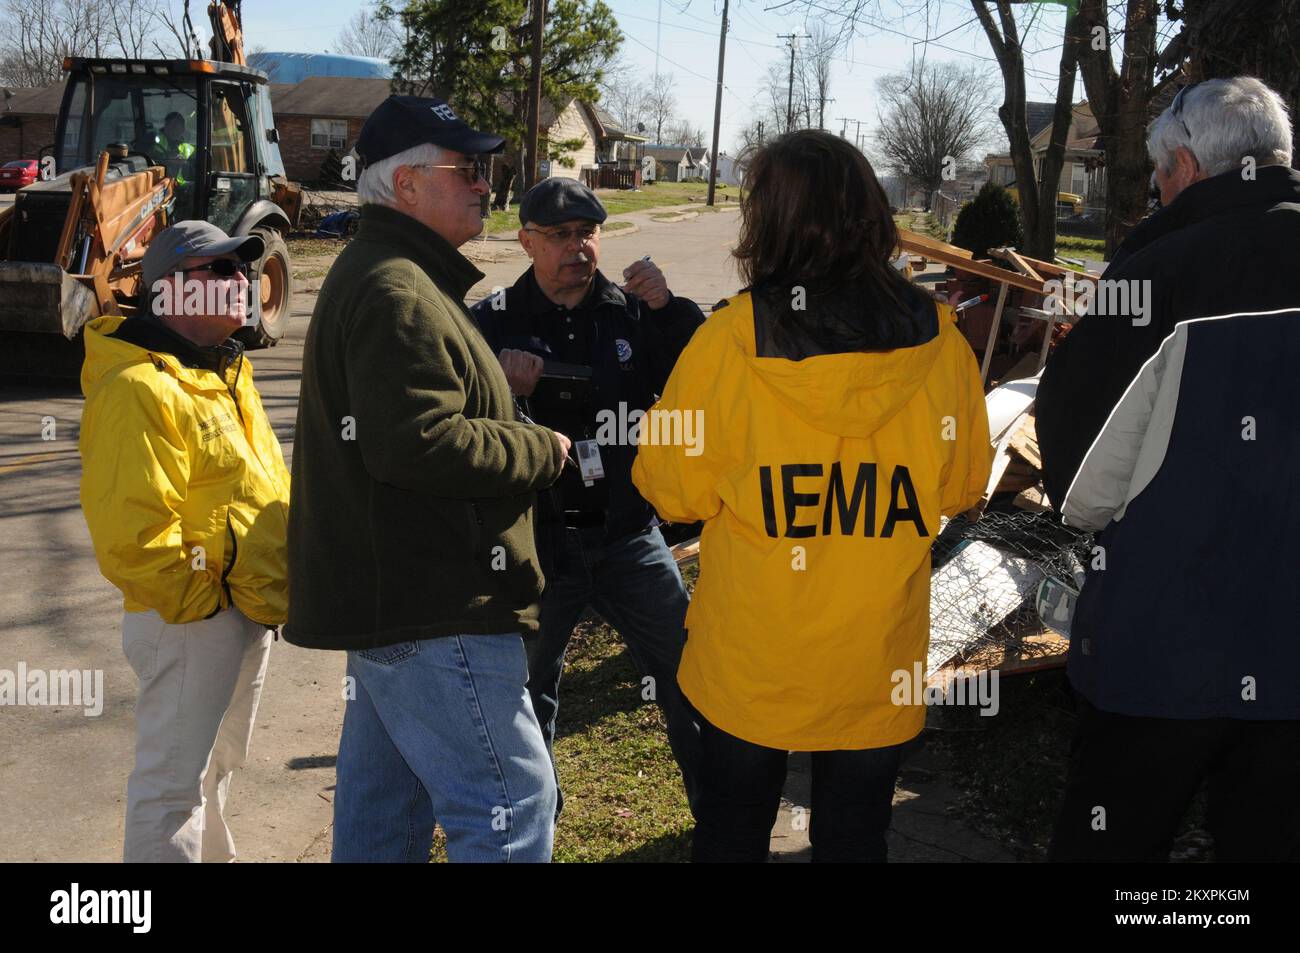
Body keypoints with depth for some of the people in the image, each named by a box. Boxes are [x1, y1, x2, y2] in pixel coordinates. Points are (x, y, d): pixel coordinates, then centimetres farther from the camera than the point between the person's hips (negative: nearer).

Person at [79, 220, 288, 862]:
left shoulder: (224, 370, 13)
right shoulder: (139, 388, -19)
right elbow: (130, 529, -26)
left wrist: (272, 591, 13)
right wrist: (200, 603, -19)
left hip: (249, 612, 10)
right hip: (191, 618, -10)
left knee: (216, 763, 24)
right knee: (174, 776, 0)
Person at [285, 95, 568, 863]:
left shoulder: (377, 275, 19)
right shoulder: (399, 293, -16)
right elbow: (420, 444, -27)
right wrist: (542, 451, -13)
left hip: (393, 594, 11)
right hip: (432, 607, -11)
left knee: (383, 804, 19)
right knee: (513, 803, -6)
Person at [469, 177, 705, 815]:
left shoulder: (634, 311, 1)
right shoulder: (492, 322, -3)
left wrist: (671, 310, -20)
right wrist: (505, 394, -25)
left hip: (628, 535, 1)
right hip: (536, 541, -1)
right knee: (526, 691, 15)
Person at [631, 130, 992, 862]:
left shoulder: (726, 341, -17)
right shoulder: (940, 344, -11)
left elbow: (674, 492, -7)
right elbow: (964, 487, 3)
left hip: (748, 669, -1)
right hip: (881, 673, 2)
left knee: (730, 835, 20)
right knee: (855, 840, 21)